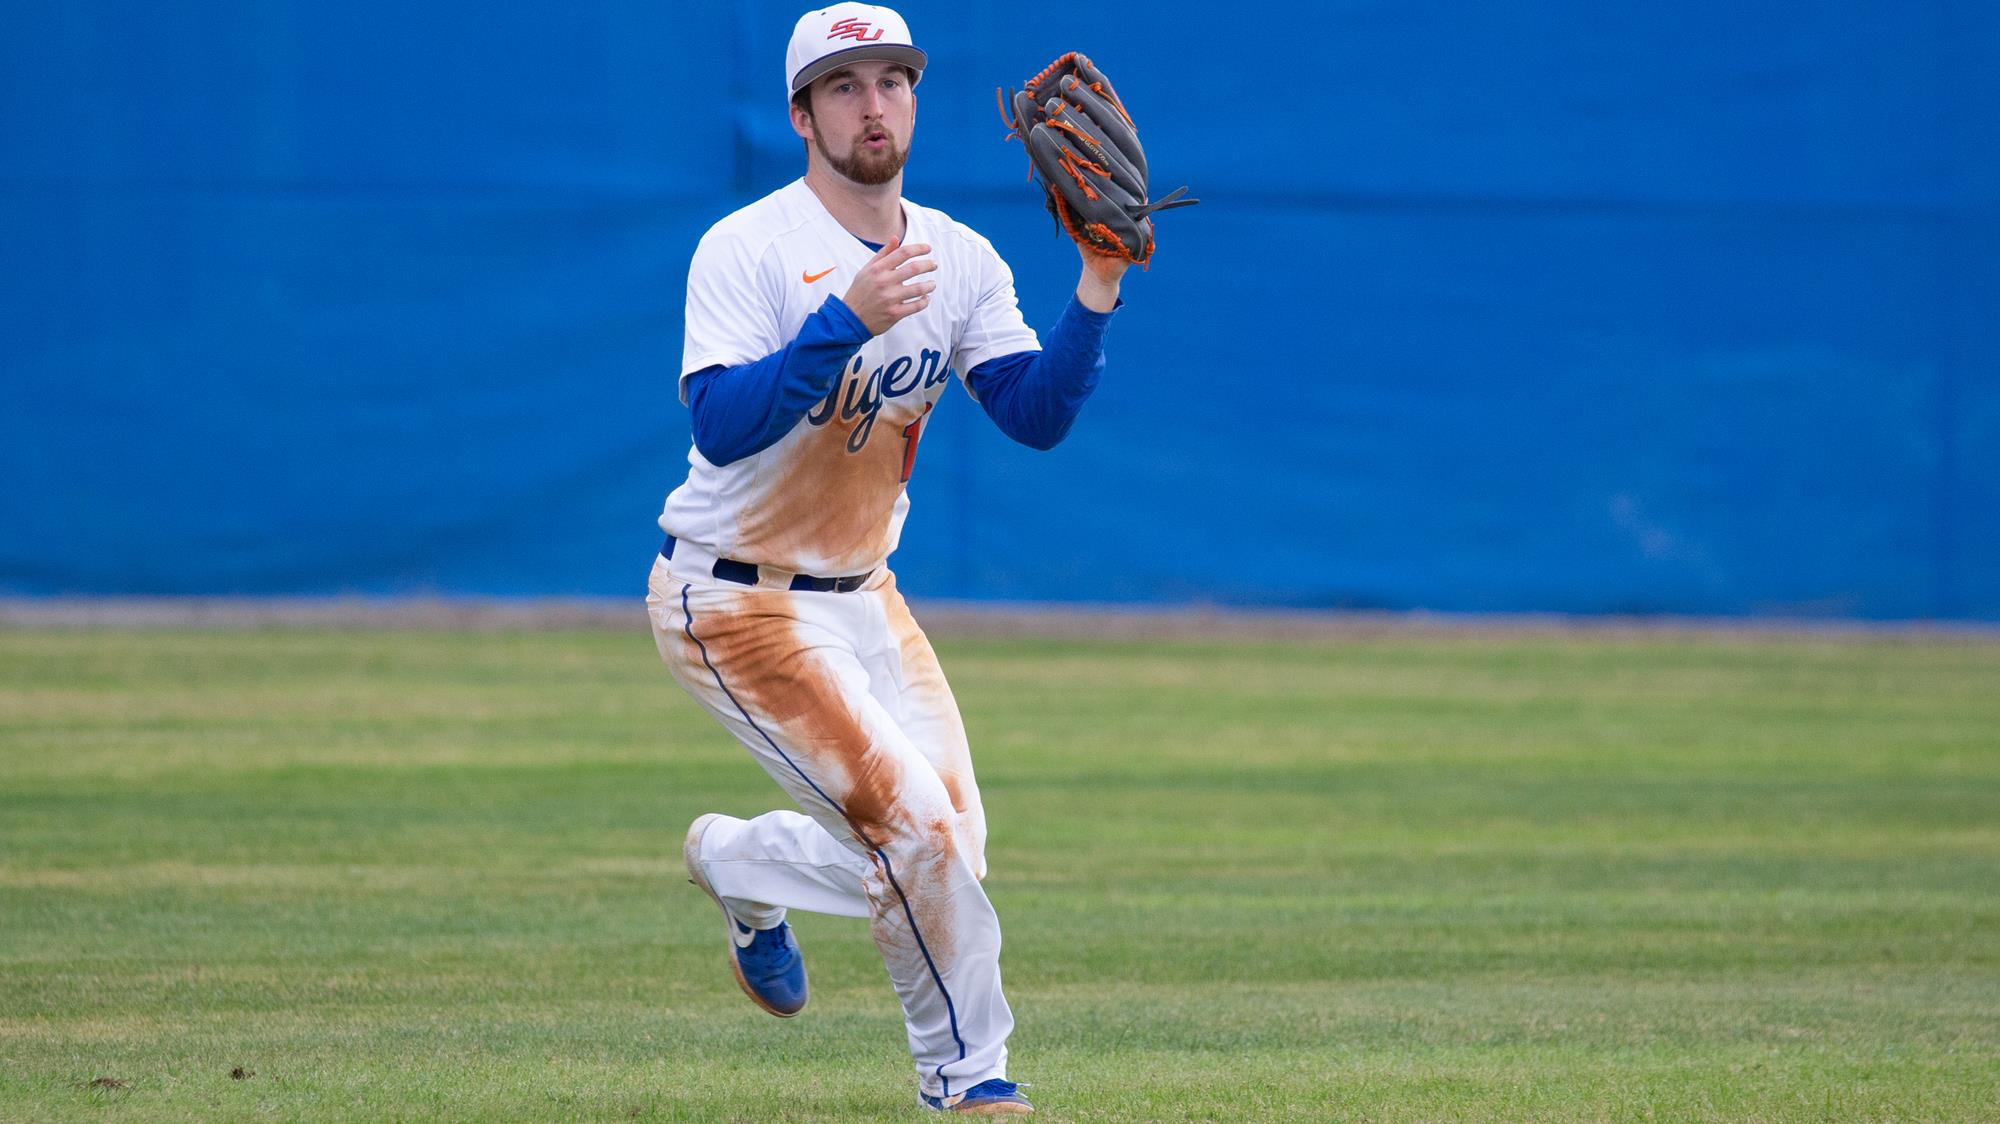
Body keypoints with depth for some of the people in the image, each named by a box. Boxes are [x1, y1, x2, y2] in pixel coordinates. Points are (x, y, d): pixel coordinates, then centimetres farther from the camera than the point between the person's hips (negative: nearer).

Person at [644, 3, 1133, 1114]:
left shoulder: (959, 259, 3)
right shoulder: (747, 251, -16)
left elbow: (1036, 415, -6)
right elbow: (721, 426, -29)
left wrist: (1096, 289, -19)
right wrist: (845, 323, -39)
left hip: (862, 595, 7)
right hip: (735, 603, -7)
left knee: (939, 853, 5)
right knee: (915, 823, -17)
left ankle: (738, 862, 35)